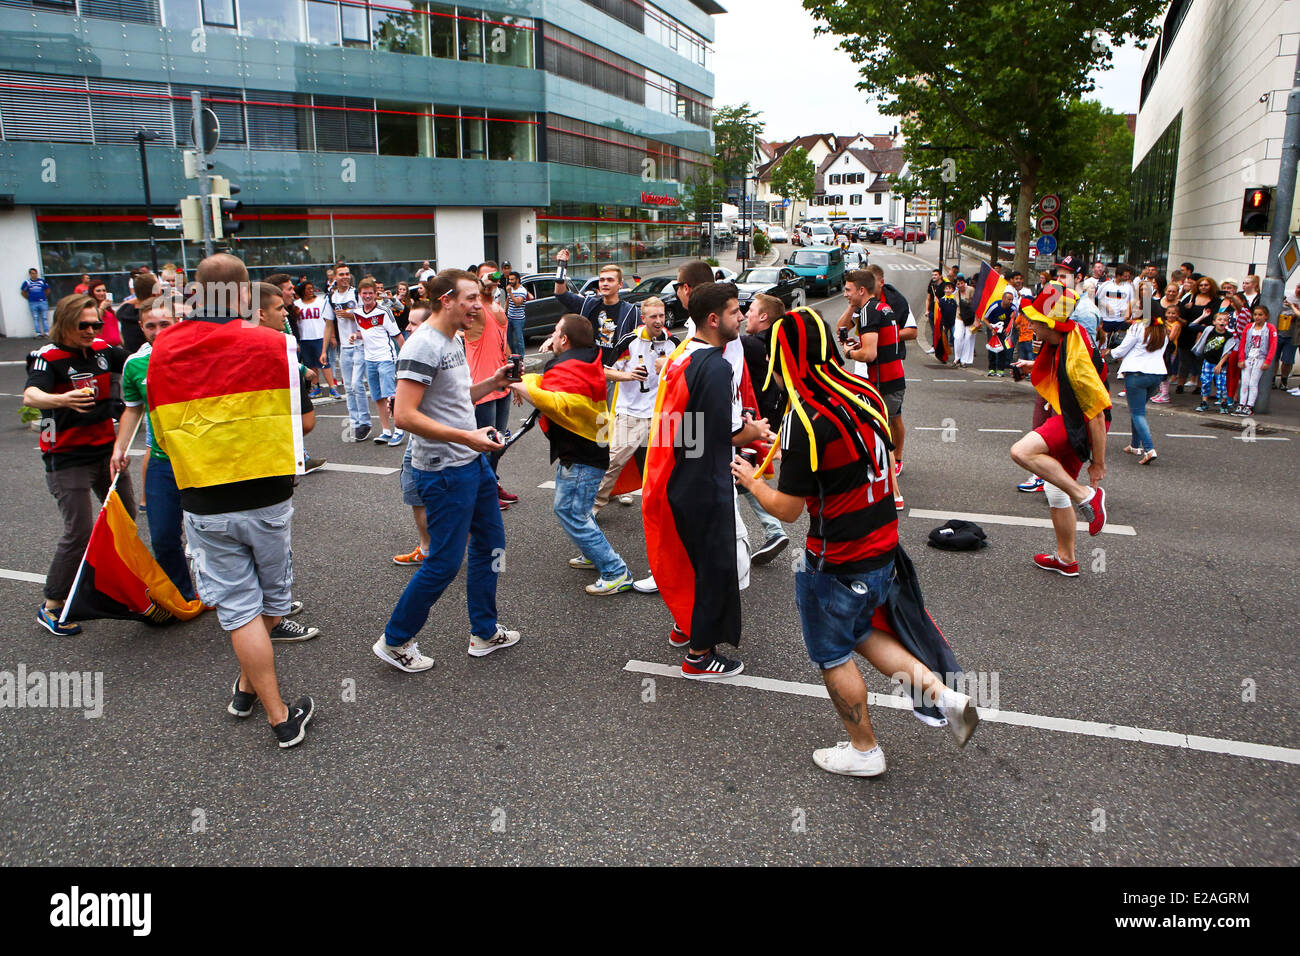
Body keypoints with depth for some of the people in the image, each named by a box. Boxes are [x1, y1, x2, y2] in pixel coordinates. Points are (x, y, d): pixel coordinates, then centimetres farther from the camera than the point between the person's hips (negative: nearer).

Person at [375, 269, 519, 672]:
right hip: (445, 470, -10)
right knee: (445, 562, -2)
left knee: (491, 542, 18)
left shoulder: (454, 341, 12)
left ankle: (485, 633, 32)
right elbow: (405, 415, -26)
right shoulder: (422, 346, -19)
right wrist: (467, 436, -29)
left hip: (474, 461, 10)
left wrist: (493, 383, 5)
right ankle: (394, 642, 17)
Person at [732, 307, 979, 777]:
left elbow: (787, 508, -20)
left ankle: (863, 750, 29)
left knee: (833, 655, 13)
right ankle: (942, 692, 16)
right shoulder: (866, 393, 0)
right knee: (859, 633, 26)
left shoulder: (805, 419, -24)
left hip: (838, 561, -8)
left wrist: (751, 481, 1)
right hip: (883, 544, 8)